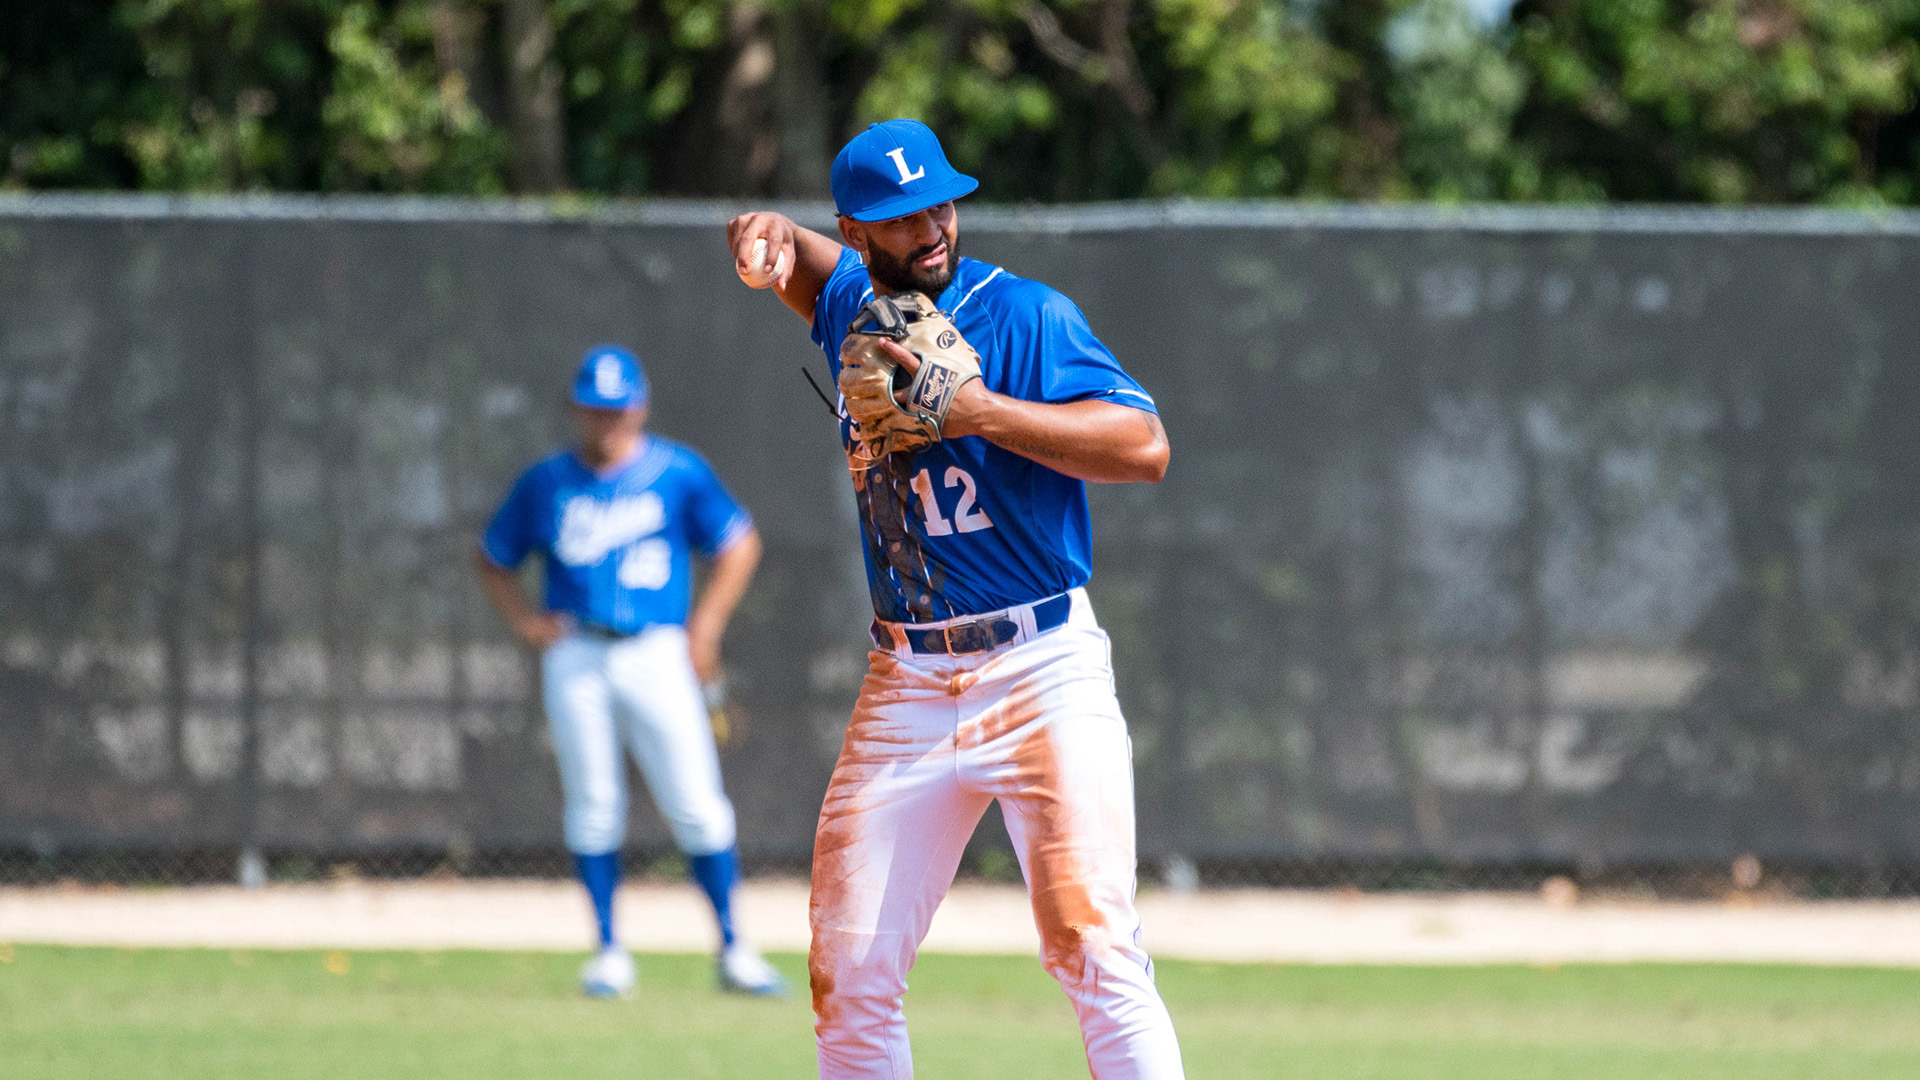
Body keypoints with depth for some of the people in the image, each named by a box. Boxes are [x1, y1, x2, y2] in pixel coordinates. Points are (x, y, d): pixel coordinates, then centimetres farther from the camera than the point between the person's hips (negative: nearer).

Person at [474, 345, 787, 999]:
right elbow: (491, 559, 20)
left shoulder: (679, 473, 4)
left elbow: (739, 544, 10)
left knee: (696, 807, -7)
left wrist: (706, 625, 1)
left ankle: (733, 948, 1)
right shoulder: (545, 484, 9)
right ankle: (609, 951, 7)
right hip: (575, 661, 1)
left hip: (657, 656, -1)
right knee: (593, 808, -1)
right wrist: (525, 623, 4)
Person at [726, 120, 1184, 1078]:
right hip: (904, 687, 6)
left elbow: (1145, 447, -18)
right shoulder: (851, 308, 10)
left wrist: (981, 411, -24)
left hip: (1042, 675, -6)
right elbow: (801, 255, 34)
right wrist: (769, 234, 9)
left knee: (1093, 951, -18)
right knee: (848, 979, 3)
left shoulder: (1027, 317, -8)